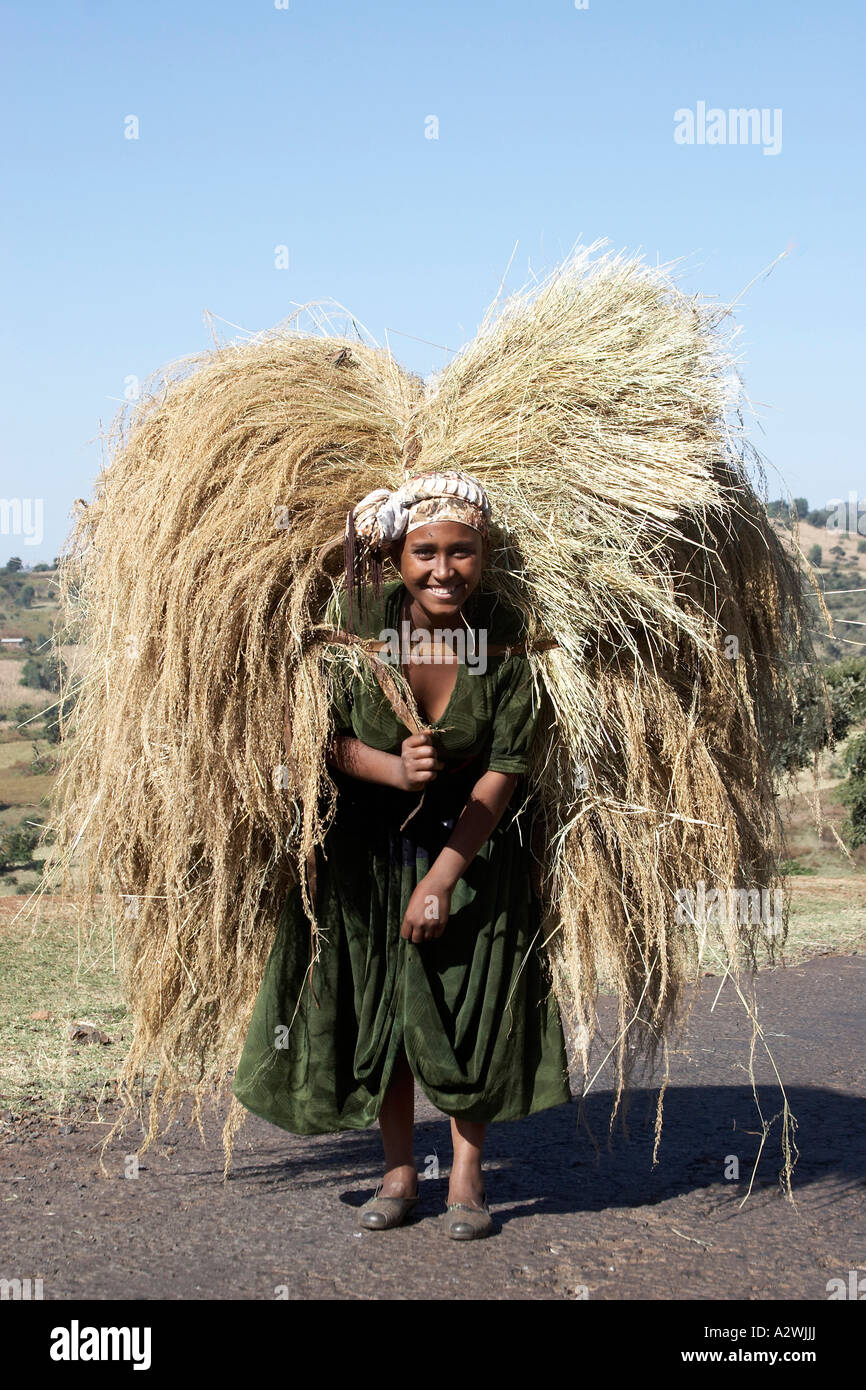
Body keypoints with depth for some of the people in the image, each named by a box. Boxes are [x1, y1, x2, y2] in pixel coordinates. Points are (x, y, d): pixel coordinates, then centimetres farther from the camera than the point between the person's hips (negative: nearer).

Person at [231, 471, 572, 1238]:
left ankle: (468, 1176, 15)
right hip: (372, 843, 1)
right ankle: (399, 1171, 21)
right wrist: (395, 769, -30)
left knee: (471, 1005, 0)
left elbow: (507, 768, -15)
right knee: (380, 1001, 5)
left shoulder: (506, 634, -20)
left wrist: (444, 877, -17)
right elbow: (329, 737, -9)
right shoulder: (363, 621, -20)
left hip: (477, 841, -1)